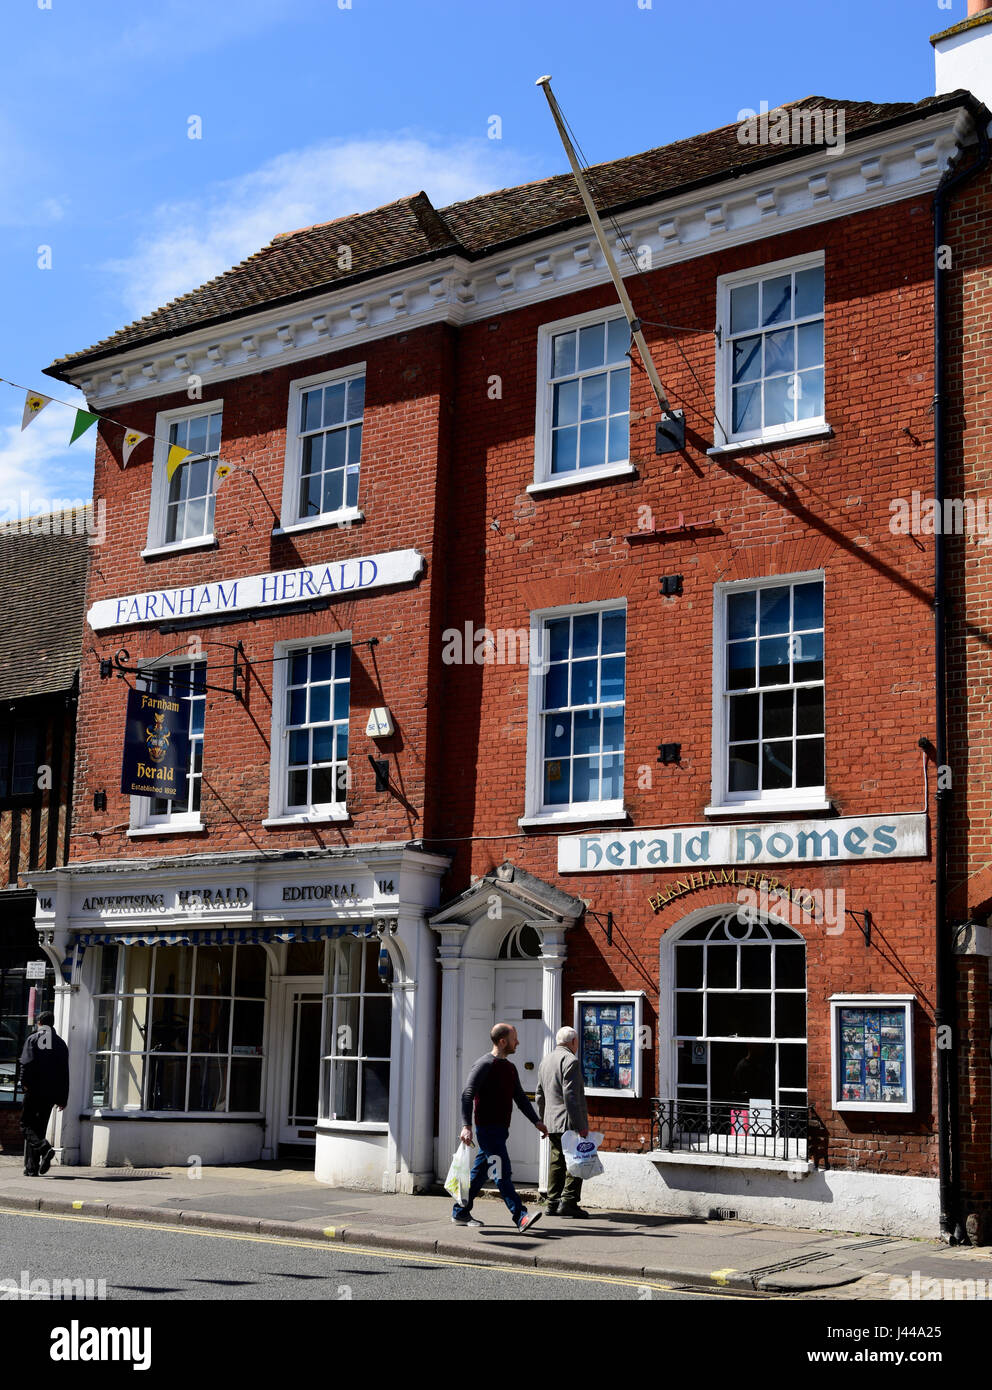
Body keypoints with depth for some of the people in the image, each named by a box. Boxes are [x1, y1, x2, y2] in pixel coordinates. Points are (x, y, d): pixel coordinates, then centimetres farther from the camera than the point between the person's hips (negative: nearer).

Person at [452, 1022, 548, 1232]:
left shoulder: (509, 1067, 17)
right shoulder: (485, 1065, -11)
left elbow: (520, 1097, 25)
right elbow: (467, 1095, -17)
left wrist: (536, 1121, 17)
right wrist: (466, 1126, -26)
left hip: (500, 1128, 9)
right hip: (487, 1128, -9)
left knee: (480, 1171, 13)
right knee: (502, 1173, -12)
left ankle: (460, 1213, 20)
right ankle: (520, 1217, -18)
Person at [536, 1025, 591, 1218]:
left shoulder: (546, 1060, 17)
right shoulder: (570, 1061, -12)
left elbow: (540, 1095, 21)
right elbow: (571, 1096, -19)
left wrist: (543, 1122, 26)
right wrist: (580, 1126, -18)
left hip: (552, 1123, 9)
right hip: (568, 1122, -9)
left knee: (557, 1162, 11)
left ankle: (553, 1203, 11)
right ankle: (568, 1201, -8)